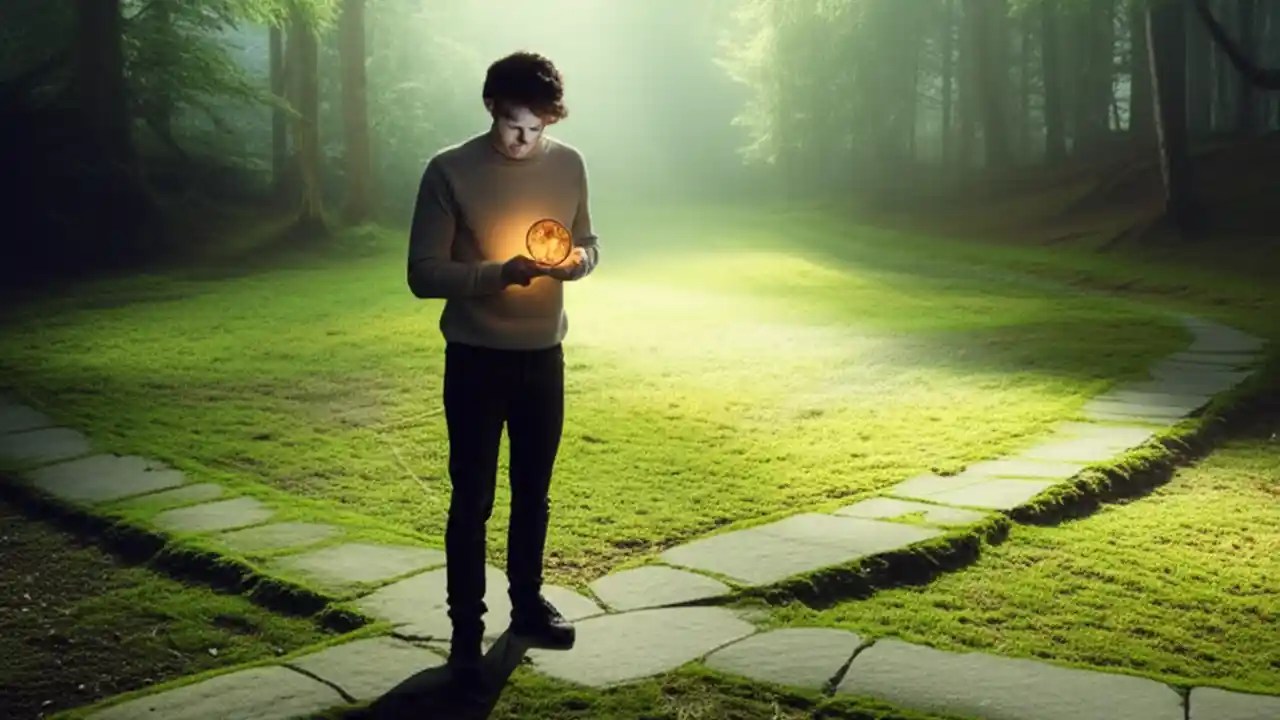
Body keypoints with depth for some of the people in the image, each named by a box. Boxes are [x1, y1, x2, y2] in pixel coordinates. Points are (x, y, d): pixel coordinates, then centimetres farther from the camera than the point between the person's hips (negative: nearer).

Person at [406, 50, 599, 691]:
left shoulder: (569, 164, 0)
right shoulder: (450, 171, -12)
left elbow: (589, 245, 12)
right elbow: (423, 274, -13)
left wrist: (576, 260, -13)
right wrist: (499, 272, -28)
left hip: (543, 355, 4)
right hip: (475, 359, -4)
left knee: (533, 492, 17)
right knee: (472, 501, 3)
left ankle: (527, 605, 35)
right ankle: (466, 632, 16)